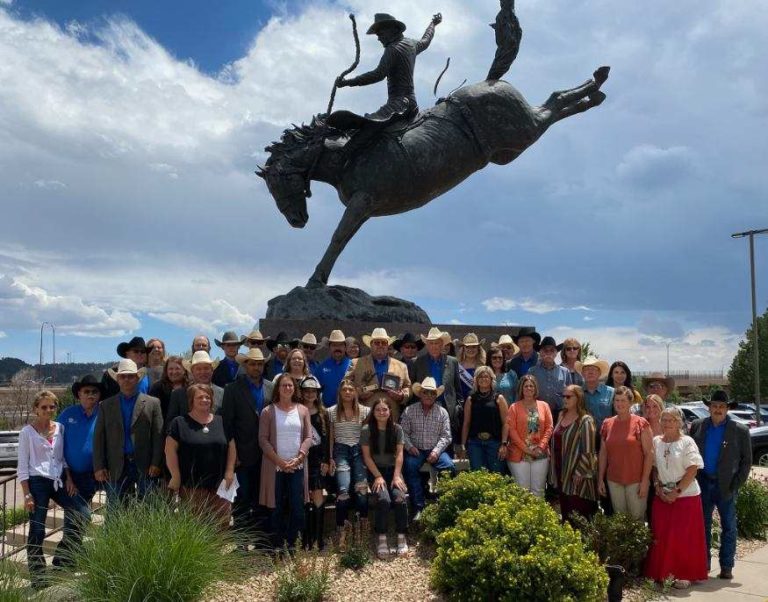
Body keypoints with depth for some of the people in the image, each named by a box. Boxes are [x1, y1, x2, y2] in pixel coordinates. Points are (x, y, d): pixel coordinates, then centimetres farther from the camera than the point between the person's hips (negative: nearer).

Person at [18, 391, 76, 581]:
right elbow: (22, 467, -4)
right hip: (37, 482, -5)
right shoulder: (27, 432, -3)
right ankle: (38, 576, 11)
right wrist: (27, 495, -10)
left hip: (57, 481, 5)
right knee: (37, 531, -2)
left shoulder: (60, 429, 8)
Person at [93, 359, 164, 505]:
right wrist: (99, 467, -1)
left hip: (145, 466, -1)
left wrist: (156, 464, -8)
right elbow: (99, 437, 7)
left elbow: (158, 436, 0)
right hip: (117, 468, 2)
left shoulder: (152, 403, 5)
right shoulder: (106, 405, 11)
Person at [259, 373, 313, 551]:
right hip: (275, 466, -2)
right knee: (277, 508, 3)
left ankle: (291, 543, 12)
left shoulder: (302, 410, 6)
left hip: (297, 466, 2)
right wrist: (279, 461, -13)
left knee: (297, 506, -1)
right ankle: (277, 545, 13)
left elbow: (308, 437, 4)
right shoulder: (268, 412, -1)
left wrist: (299, 458, -10)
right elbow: (263, 440, -5)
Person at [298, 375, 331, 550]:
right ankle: (306, 538, 8)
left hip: (318, 459, 1)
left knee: (318, 497, -5)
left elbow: (326, 438, 9)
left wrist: (326, 461, 2)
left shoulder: (322, 413, 10)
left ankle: (318, 537, -1)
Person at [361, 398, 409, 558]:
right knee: (384, 499, -29)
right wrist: (378, 476, -14)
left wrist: (396, 476, -12)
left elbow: (399, 454, -1)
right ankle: (382, 538, -17)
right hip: (375, 471, -2)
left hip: (393, 469, 2)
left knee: (400, 498, -25)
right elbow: (367, 456, -5)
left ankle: (401, 537, -12)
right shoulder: (367, 430, -3)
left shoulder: (397, 429, 2)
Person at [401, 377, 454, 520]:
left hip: (435, 450, 1)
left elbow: (446, 436, 1)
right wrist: (409, 446, -16)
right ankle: (418, 508, -24)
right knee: (410, 467, -31)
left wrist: (436, 451, -13)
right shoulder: (409, 410, 5)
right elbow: (404, 432, 1)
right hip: (416, 450, -1)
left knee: (449, 466, -27)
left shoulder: (442, 412, 6)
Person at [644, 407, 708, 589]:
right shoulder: (656, 442, 7)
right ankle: (662, 573, 14)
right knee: (661, 535, 3)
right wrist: (658, 488, -4)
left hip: (686, 495, -4)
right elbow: (653, 468, 11)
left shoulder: (687, 442, -5)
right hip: (662, 495, 4)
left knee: (684, 537, -3)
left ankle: (684, 575, 8)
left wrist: (677, 491, -14)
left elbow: (692, 469, -11)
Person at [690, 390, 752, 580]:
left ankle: (726, 567, 14)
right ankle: (703, 564, 20)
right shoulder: (697, 426, 4)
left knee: (728, 527, 5)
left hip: (726, 485, -2)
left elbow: (746, 460, 0)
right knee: (702, 525, 10)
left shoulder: (740, 431, -2)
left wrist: (737, 484, -7)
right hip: (702, 483, 2)